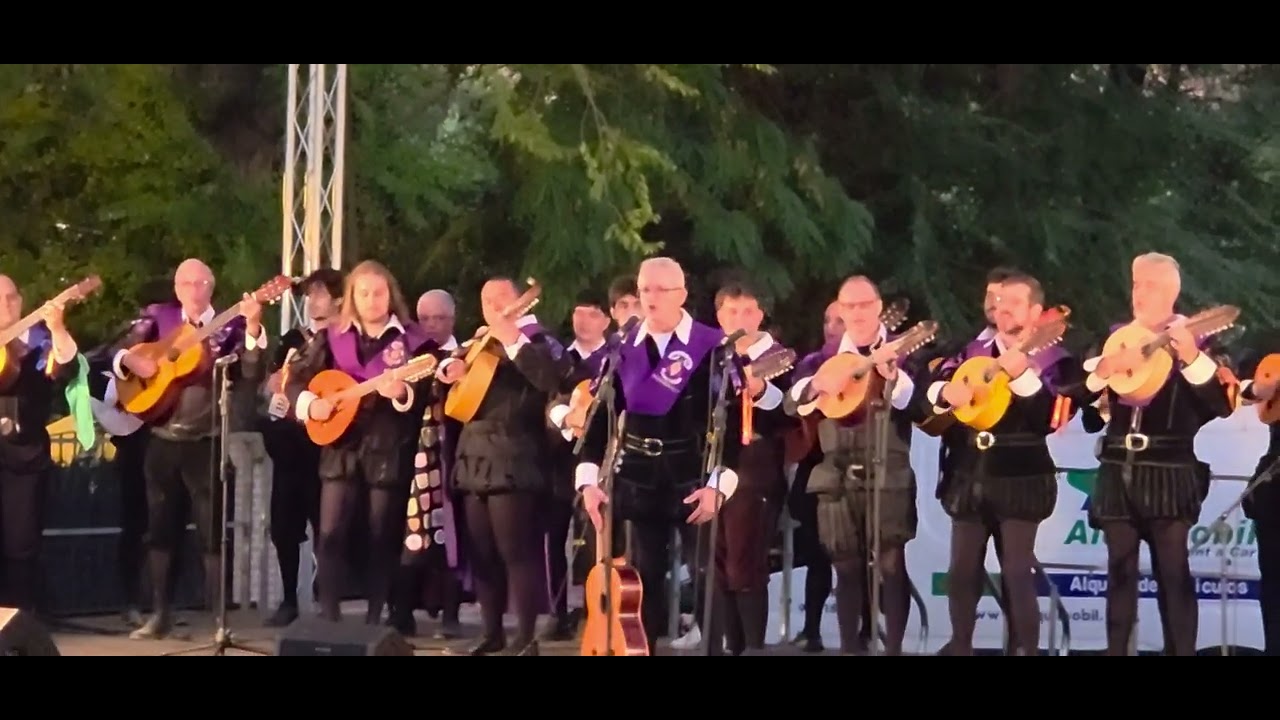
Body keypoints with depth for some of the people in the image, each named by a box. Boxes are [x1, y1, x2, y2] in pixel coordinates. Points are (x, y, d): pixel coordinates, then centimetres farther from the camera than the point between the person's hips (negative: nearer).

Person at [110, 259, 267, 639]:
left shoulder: (229, 326, -2)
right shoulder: (157, 317, 8)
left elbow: (252, 365, -17)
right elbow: (120, 352, 8)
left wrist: (252, 326, -33)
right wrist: (130, 360, -14)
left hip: (207, 443, -3)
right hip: (162, 441, 3)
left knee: (213, 530, -2)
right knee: (161, 528, 8)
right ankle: (161, 613, 16)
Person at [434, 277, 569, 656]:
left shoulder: (537, 340, -4)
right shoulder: (482, 343, 19)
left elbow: (550, 379, -22)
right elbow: (451, 361, 29)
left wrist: (514, 340, -25)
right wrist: (450, 367, 6)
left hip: (514, 461, -8)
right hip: (476, 458, 8)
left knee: (517, 551, -10)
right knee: (483, 552, 11)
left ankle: (526, 637, -7)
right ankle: (492, 632, 19)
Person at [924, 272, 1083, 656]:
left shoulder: (1054, 360, -2)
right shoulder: (973, 351, 12)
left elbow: (1052, 417, -14)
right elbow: (934, 382, 9)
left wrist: (1022, 376, -26)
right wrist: (946, 391, -13)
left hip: (1019, 479, -5)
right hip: (969, 476, 5)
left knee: (1016, 573, -7)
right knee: (962, 572, 8)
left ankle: (1025, 649, 1)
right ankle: (960, 647, 20)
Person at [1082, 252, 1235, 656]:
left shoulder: (1194, 337, -1)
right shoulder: (1115, 336, 11)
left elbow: (1223, 404, -12)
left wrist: (1191, 358, -25)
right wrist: (1101, 371, -12)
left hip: (1169, 471, -4)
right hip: (1119, 469, 4)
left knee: (1173, 570, -5)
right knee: (1120, 568, 5)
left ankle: (1182, 651, -2)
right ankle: (1116, 650, 9)